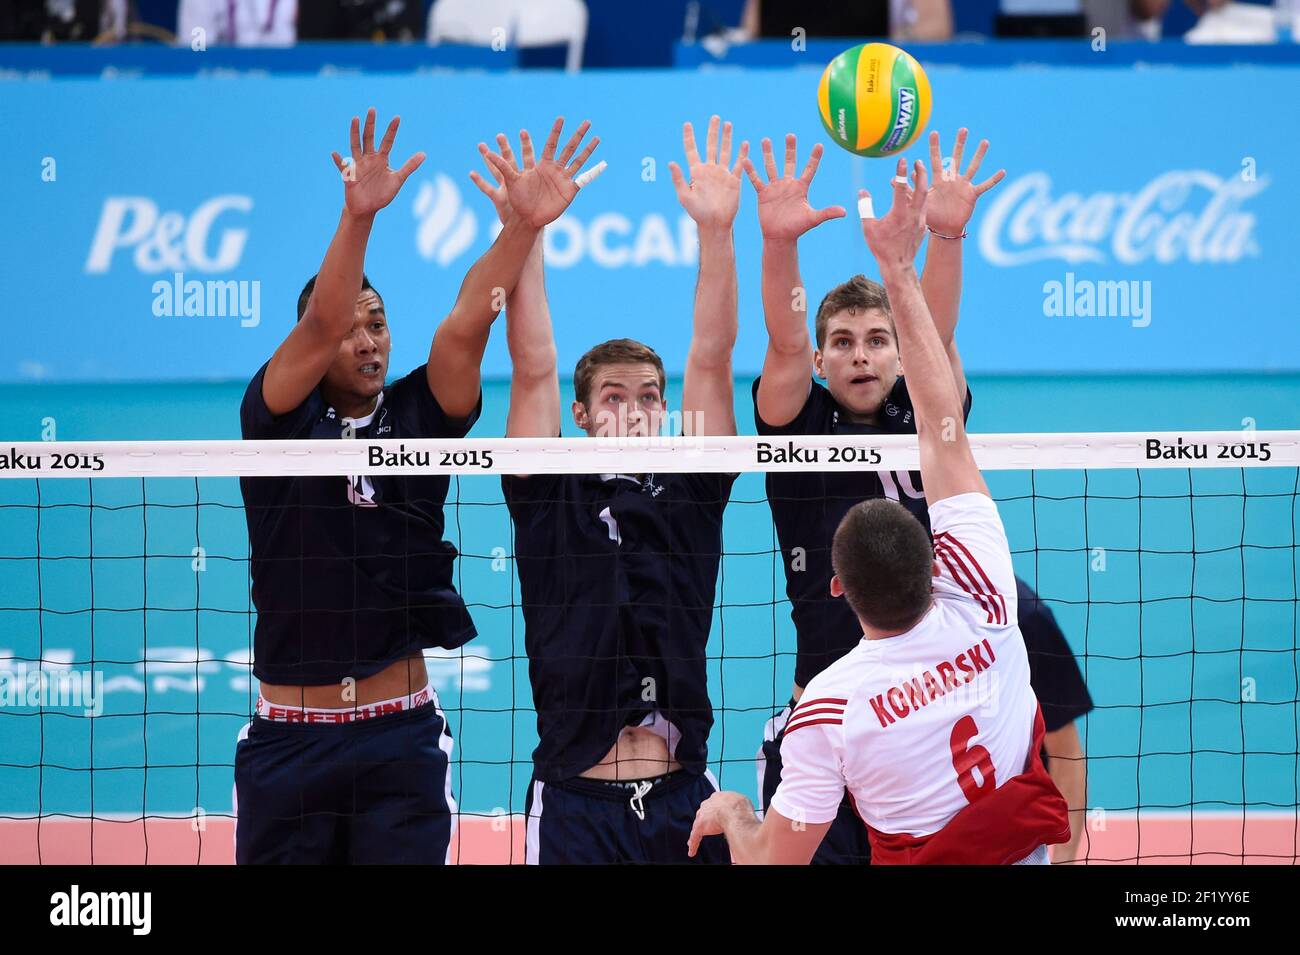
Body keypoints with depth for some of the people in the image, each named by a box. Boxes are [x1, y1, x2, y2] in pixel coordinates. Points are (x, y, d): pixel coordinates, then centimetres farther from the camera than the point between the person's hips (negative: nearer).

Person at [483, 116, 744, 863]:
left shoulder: (691, 490, 10)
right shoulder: (551, 495, 6)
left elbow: (712, 361, 2)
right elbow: (533, 370, -3)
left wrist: (716, 232, -8)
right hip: (576, 795, -2)